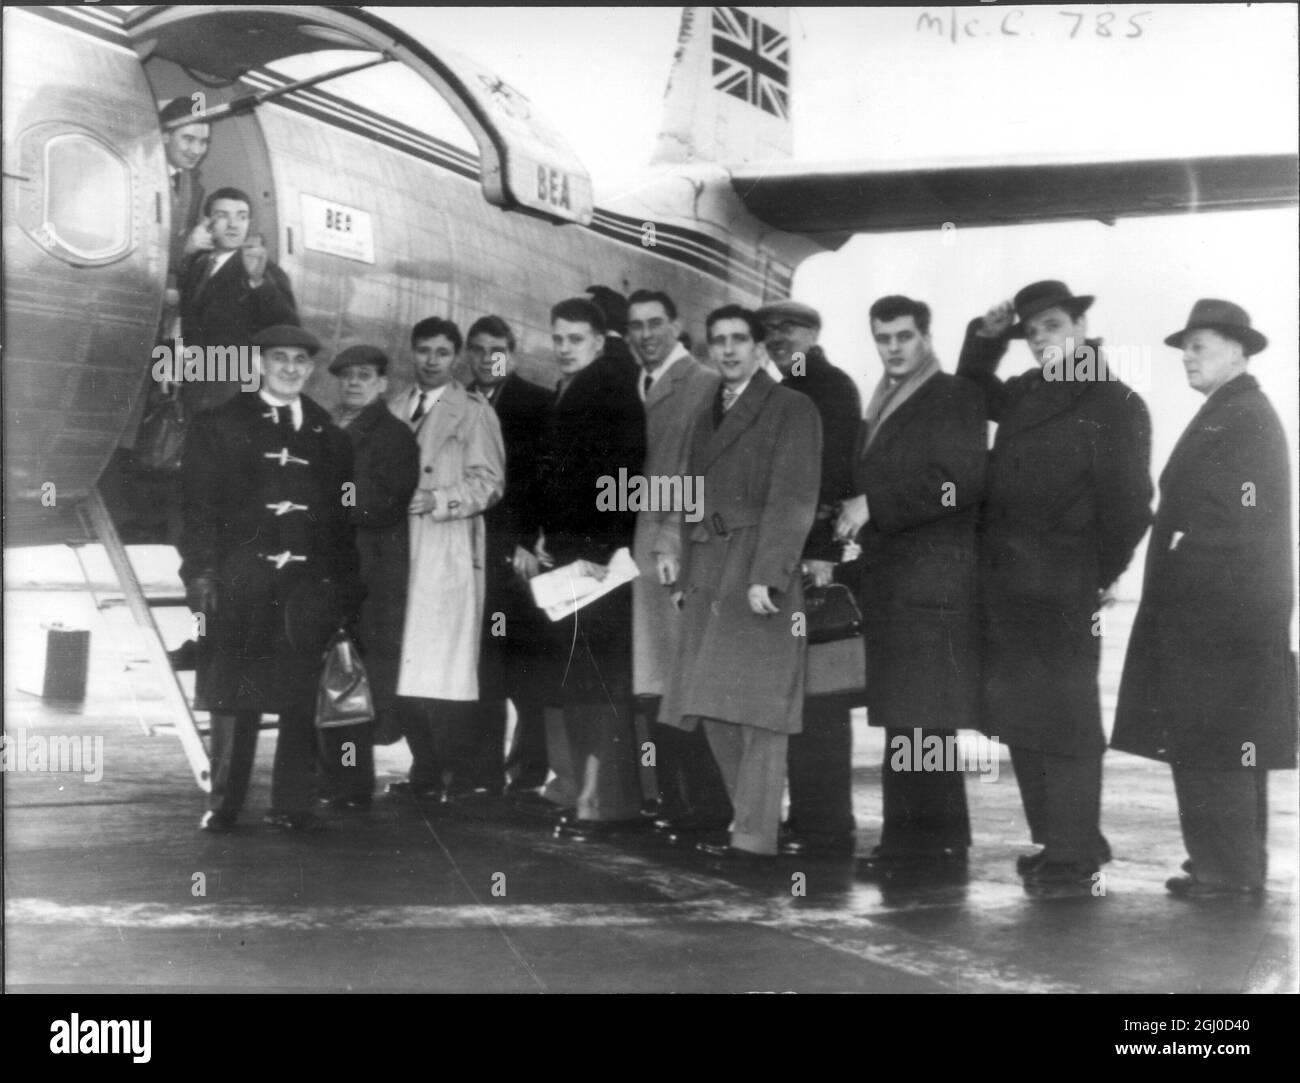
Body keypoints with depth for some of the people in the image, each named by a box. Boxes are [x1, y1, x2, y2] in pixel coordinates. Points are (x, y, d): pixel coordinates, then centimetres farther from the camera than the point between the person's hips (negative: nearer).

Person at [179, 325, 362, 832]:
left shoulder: (329, 436, 14)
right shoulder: (218, 427, 9)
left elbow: (342, 519, 12)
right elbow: (198, 505, 3)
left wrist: (346, 590, 6)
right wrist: (202, 572, -8)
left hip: (310, 586, 2)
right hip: (240, 582, -2)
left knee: (302, 698, -1)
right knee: (234, 696, 1)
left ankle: (292, 804, 8)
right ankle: (223, 805, 9)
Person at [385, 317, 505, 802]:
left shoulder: (474, 412, 4)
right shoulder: (393, 410, 19)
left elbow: (489, 482, -4)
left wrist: (437, 501, -15)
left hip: (449, 551, -5)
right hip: (398, 551, 5)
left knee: (447, 668, -9)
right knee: (406, 670, 1)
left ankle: (459, 777, -4)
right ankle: (425, 772, 9)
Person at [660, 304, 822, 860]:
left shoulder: (791, 408, -2)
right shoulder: (707, 417, 21)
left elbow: (793, 499, -11)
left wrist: (766, 577, -19)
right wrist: (685, 576, 13)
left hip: (759, 574, -7)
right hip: (707, 577, 7)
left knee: (756, 706, -7)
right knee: (715, 709, 7)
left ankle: (754, 835, -3)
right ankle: (750, 816, 16)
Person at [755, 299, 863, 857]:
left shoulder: (832, 387, -5)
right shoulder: (782, 393, 20)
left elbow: (836, 470, -15)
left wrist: (823, 554, -21)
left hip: (816, 563, -8)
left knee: (817, 700, -5)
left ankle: (825, 827, 0)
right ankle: (806, 816, 18)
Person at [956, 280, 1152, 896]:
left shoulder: (1116, 407, -7)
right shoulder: (1025, 395, 12)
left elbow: (1128, 505, -8)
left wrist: (1099, 579, -4)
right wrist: (984, 339, 15)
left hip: (1061, 591, -7)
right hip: (1004, 585, 7)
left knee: (1063, 724, -2)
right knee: (1021, 721, 13)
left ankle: (1072, 862, 6)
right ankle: (1058, 842, 25)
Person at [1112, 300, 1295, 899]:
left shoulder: (1247, 418, -12)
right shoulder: (1220, 416, 18)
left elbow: (1245, 517, -20)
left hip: (1223, 610, -10)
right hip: (1206, 610, 10)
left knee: (1215, 741, -5)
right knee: (1223, 743, 14)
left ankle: (1230, 870, 1)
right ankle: (1233, 862, 22)